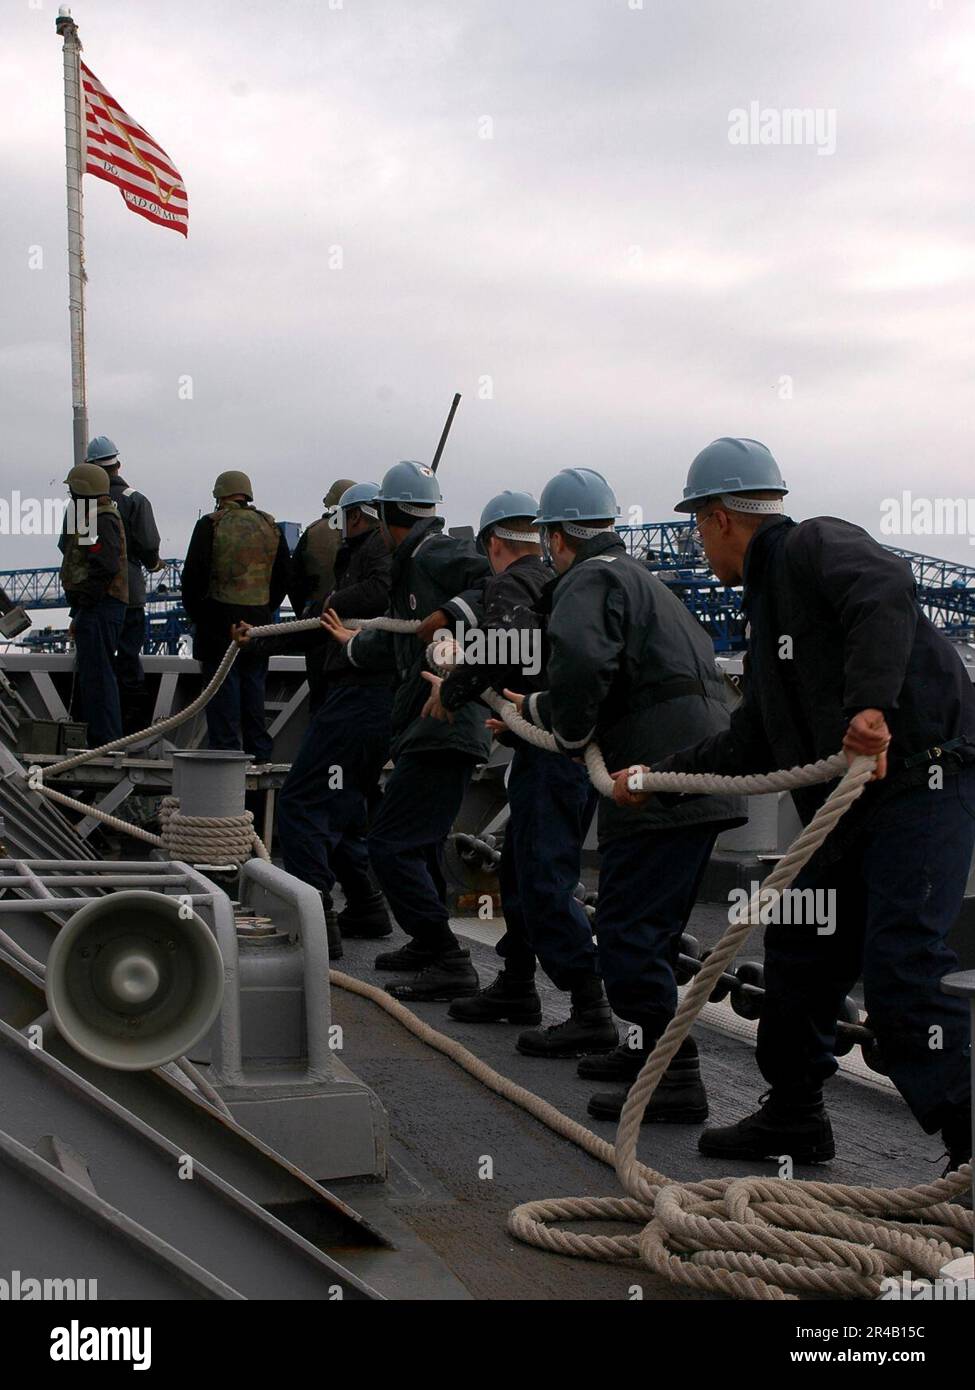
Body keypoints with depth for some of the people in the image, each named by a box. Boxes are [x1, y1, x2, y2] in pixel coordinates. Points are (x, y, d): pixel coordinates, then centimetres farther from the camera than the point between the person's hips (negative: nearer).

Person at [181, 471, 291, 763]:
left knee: (222, 687, 0)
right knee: (253, 686, 11)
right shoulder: (270, 527, 8)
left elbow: (193, 574, -9)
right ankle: (259, 753, 14)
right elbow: (284, 574, 12)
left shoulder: (210, 525, -6)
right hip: (258, 618, 4)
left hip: (219, 618, -4)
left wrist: (195, 612, 3)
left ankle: (226, 750, -1)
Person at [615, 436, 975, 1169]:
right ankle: (794, 1115, 30)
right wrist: (656, 777, 34)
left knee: (900, 970, -15)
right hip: (847, 804, 10)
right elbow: (753, 742, 28)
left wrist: (873, 703, -40)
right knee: (800, 951, 15)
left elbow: (887, 592, -30)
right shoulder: (769, 595, 23)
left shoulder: (817, 545, -7)